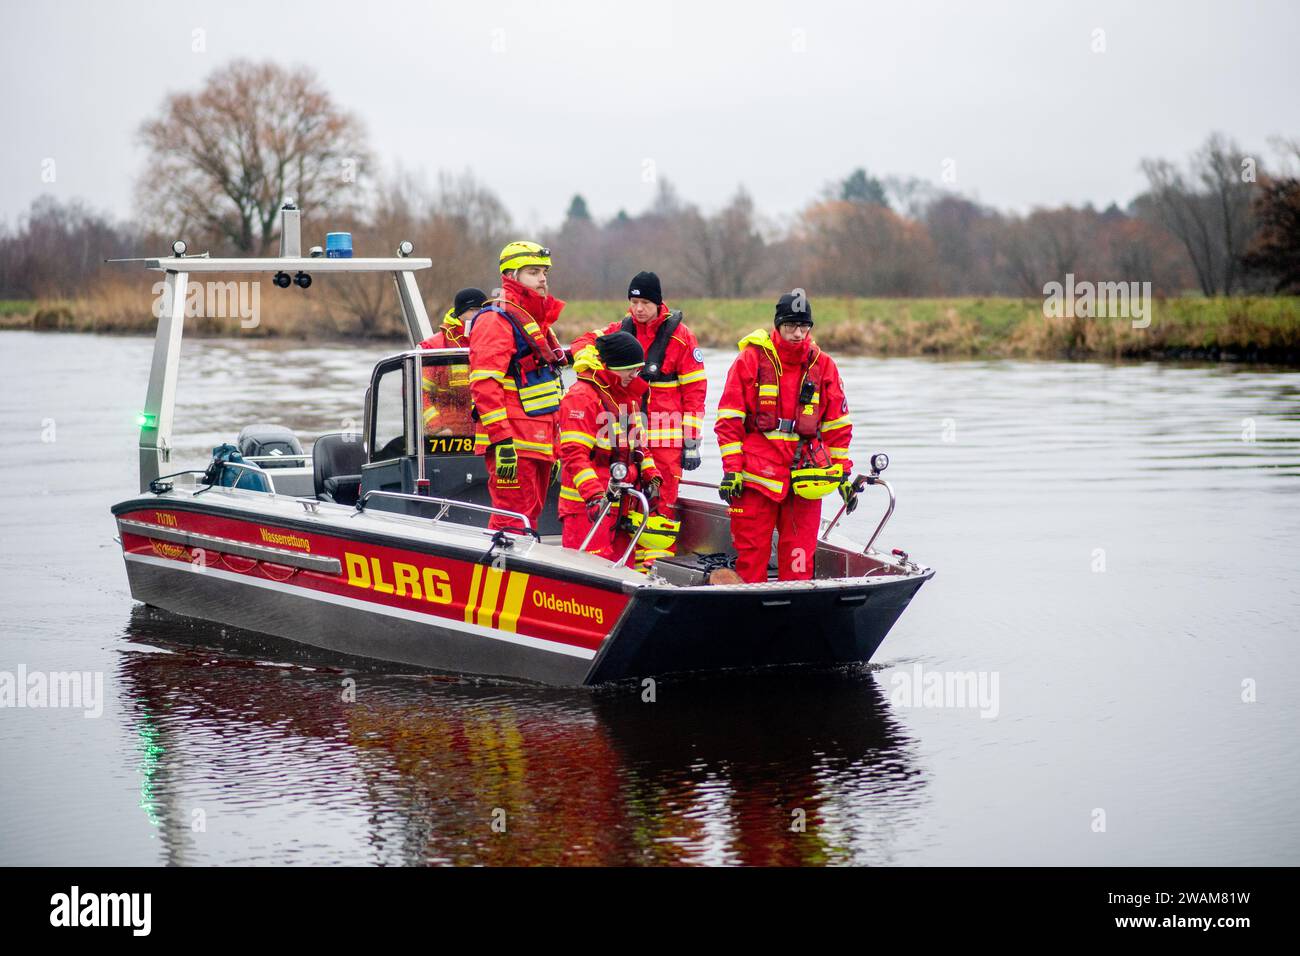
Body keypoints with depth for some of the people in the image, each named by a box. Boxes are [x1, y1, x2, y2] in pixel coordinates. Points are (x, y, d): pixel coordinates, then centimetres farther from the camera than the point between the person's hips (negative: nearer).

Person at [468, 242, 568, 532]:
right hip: (514, 444, -10)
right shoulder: (496, 320, -9)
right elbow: (485, 384, -19)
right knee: (513, 520, -13)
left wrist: (554, 446, 27)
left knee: (529, 518, 12)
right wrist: (501, 439, -26)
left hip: (540, 442, 10)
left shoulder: (537, 320, 23)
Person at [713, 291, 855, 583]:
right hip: (756, 476, -2)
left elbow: (838, 425, 15)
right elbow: (729, 419, 1)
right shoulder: (751, 359, 2)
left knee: (799, 557, 1)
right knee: (751, 555, -1)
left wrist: (844, 474, 12)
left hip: (806, 478, 2)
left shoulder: (823, 366, 10)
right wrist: (731, 468, -4)